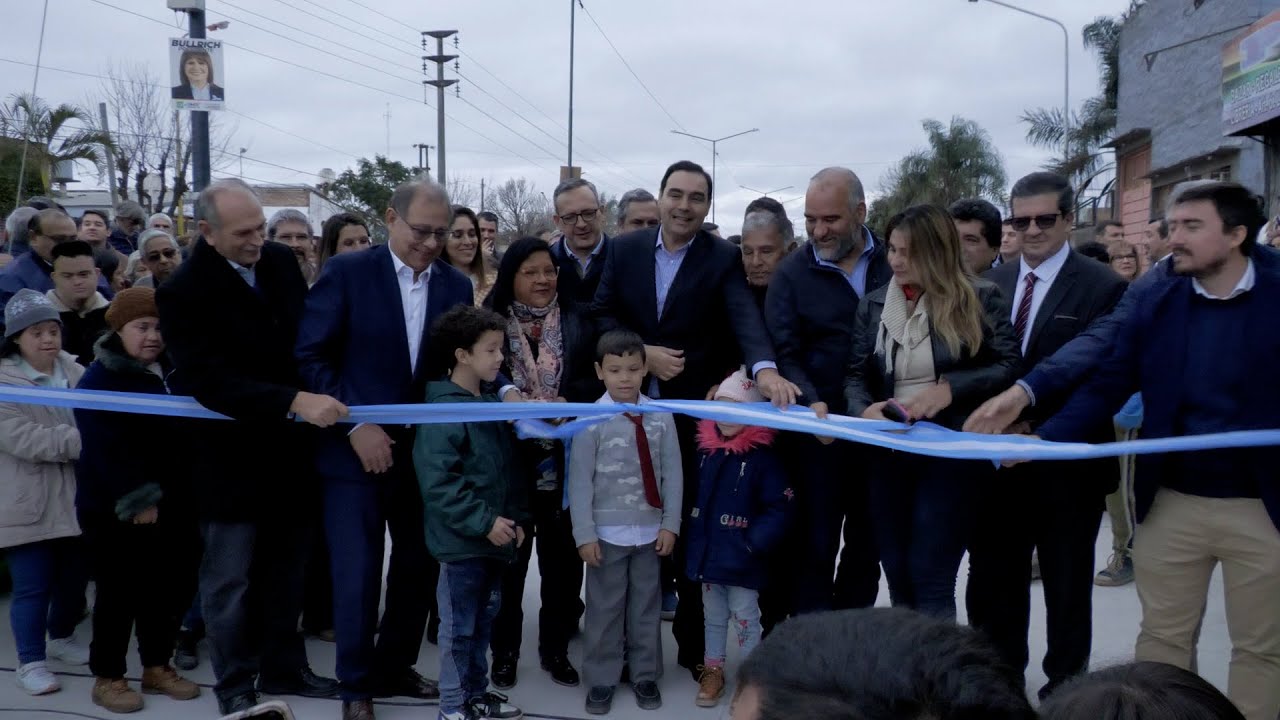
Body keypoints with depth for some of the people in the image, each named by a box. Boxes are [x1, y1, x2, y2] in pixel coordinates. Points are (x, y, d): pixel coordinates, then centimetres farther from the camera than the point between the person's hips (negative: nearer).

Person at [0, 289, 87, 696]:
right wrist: (83, 439, -26)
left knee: (74, 578, 17)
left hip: (74, 499, 5)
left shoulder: (76, 374, 3)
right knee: (33, 587, 1)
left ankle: (61, 638, 39)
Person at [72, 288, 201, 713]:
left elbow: (185, 431, 17)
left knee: (172, 584, 10)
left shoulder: (171, 372, 9)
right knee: (120, 592, 1)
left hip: (170, 502, 6)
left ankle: (157, 666, 25)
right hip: (114, 508, -6)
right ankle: (107, 677, 17)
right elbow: (106, 448, -19)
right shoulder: (99, 379, -10)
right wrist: (137, 498, -22)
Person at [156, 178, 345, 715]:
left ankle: (283, 667, 33)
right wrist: (295, 402, -34)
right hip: (231, 457, -5)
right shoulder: (183, 293, -17)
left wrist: (323, 396, 2)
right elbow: (211, 382, -26)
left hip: (290, 448, 5)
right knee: (230, 579, 9)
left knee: (285, 569, 17)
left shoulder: (281, 261, 0)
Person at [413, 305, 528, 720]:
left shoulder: (493, 406, 9)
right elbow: (438, 482, -24)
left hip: (494, 539, 8)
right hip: (462, 542, -8)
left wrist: (515, 518, 12)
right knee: (458, 627, 5)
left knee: (484, 622, 19)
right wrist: (484, 521, -22)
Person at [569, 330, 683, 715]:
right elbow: (579, 480, -9)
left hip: (650, 530, 2)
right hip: (607, 533, -2)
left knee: (647, 605, 15)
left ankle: (645, 675, 32)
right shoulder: (591, 420, -10)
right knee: (604, 608, 9)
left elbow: (673, 472, 1)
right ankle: (601, 680, 26)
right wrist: (585, 534, -11)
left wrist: (670, 524, -1)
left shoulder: (661, 416, -3)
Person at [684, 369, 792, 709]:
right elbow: (696, 501, 15)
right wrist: (693, 540, 9)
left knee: (746, 621, 8)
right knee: (713, 618, 19)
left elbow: (779, 511, -16)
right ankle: (713, 671, 34)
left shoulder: (763, 458, -14)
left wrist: (752, 544, -18)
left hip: (742, 563, -5)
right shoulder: (707, 451, 3)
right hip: (708, 556, 5)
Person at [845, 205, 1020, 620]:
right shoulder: (873, 305, 8)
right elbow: (855, 375, 6)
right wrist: (863, 410, -15)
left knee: (930, 577, -5)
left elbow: (1010, 366, -8)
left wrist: (949, 388, -19)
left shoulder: (979, 298, -4)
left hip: (951, 452, -4)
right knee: (898, 578, 13)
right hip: (889, 454, 5)